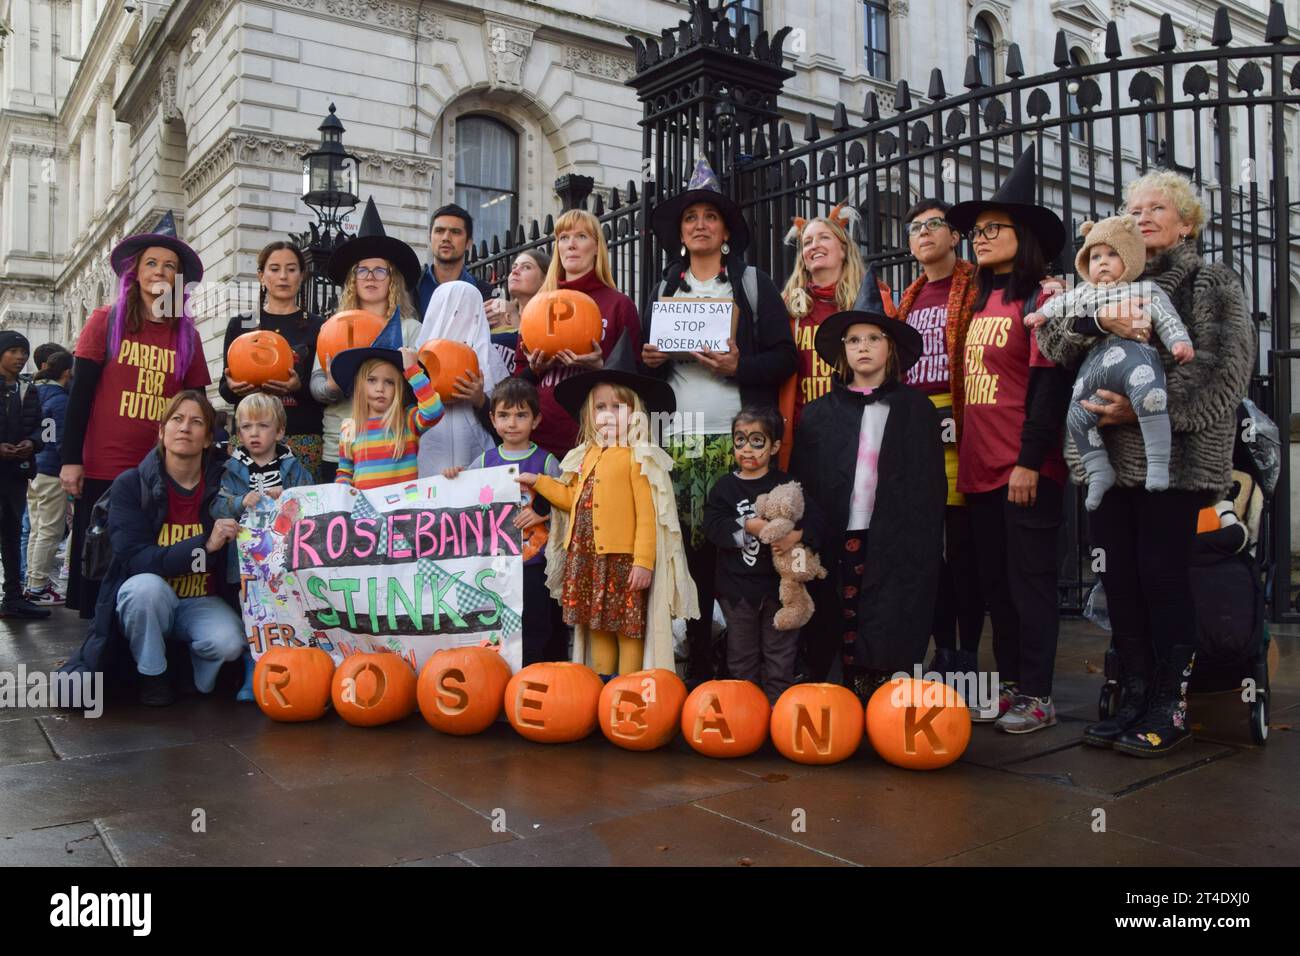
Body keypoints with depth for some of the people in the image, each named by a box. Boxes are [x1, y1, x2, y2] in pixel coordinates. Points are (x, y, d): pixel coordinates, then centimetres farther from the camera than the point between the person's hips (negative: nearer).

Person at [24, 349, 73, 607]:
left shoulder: (35, 393, 10)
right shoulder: (61, 400, -14)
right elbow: (62, 440, -16)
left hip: (32, 469, 8)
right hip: (52, 473, -8)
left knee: (37, 531, 15)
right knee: (50, 532, -1)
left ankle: (34, 582, 22)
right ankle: (37, 588, 2)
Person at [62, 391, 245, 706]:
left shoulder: (223, 483, -4)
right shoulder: (131, 484, -9)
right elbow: (134, 561, -20)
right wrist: (203, 546, -31)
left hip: (201, 602, 1)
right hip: (144, 602, 0)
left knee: (229, 643, -30)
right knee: (146, 586, -34)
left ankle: (191, 660, 6)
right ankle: (152, 675, -9)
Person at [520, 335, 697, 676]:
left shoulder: (640, 459, -10)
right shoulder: (587, 456, 13)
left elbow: (647, 516, -14)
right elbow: (574, 499, 21)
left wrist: (644, 562, -17)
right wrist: (539, 482, 20)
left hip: (624, 558, -7)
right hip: (589, 557, 7)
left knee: (629, 628, 2)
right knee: (598, 626, 16)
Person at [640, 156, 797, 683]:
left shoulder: (754, 284, 9)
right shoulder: (664, 290, 19)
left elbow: (785, 358, 2)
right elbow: (645, 359, 23)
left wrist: (738, 367, -13)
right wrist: (649, 360, 1)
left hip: (737, 439, -3)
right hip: (679, 440, 3)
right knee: (690, 551, 0)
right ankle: (698, 664, 10)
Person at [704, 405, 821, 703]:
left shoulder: (786, 485, -2)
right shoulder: (724, 487, 0)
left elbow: (815, 520, -8)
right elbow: (713, 527, -12)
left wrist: (797, 536, -27)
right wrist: (749, 526, -23)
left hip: (779, 582, -1)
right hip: (738, 586, 1)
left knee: (780, 653, 10)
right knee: (742, 655, 15)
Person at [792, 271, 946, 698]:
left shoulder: (916, 410, 8)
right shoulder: (819, 413, 10)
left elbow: (930, 485, 5)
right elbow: (803, 483, 8)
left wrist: (923, 546, -3)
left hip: (894, 546, -1)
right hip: (835, 545, 1)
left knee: (887, 650, -2)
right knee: (841, 644, 2)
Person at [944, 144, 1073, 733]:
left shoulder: (1040, 297, -6)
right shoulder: (978, 303, 16)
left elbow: (1050, 386, -13)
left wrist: (1030, 461, -18)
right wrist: (965, 451, 12)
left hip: (1026, 467, -7)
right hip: (979, 464, 7)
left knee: (1029, 578, 0)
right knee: (994, 580, 13)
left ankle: (1037, 695, 12)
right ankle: (1009, 684, 24)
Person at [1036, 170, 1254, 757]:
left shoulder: (1211, 283, 4)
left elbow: (1223, 368, -9)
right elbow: (1051, 338, 2)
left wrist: (1146, 407, -18)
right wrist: (1098, 320, -18)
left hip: (1174, 459, -5)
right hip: (1108, 457, 5)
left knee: (1163, 578, -3)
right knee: (1119, 581, 7)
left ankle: (1170, 708, 9)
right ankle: (1134, 700, 18)